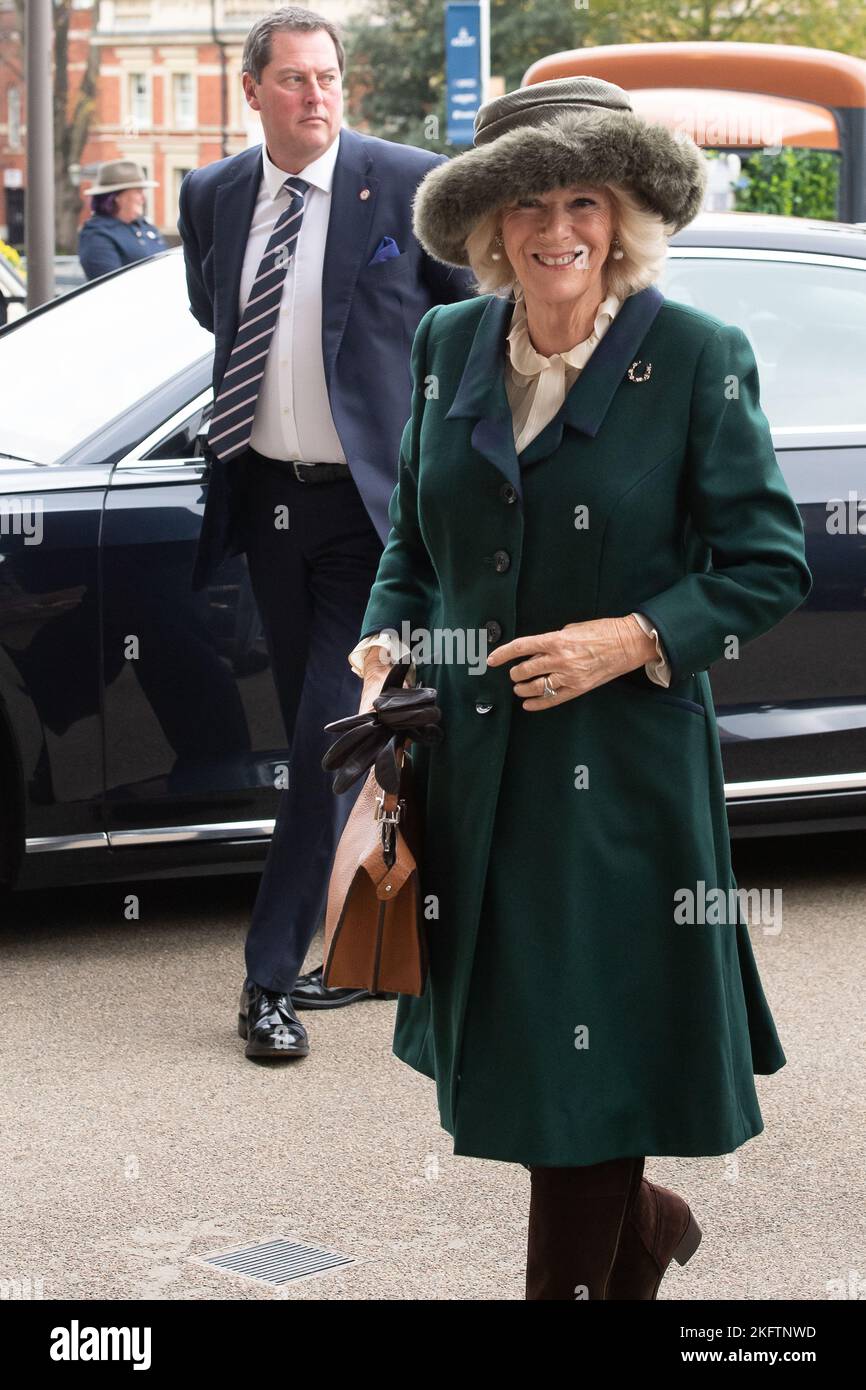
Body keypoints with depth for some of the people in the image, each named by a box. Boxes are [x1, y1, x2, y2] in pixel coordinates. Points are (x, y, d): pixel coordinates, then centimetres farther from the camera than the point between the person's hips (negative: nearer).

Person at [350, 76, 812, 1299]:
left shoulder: (699, 359, -9)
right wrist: (388, 649, 0)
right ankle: (642, 1227, 42)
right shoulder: (448, 346, 4)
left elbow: (770, 567, -6)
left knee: (588, 1052, 2)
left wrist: (632, 639, -17)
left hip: (621, 773, -5)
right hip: (469, 767, 5)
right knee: (498, 1045, 15)